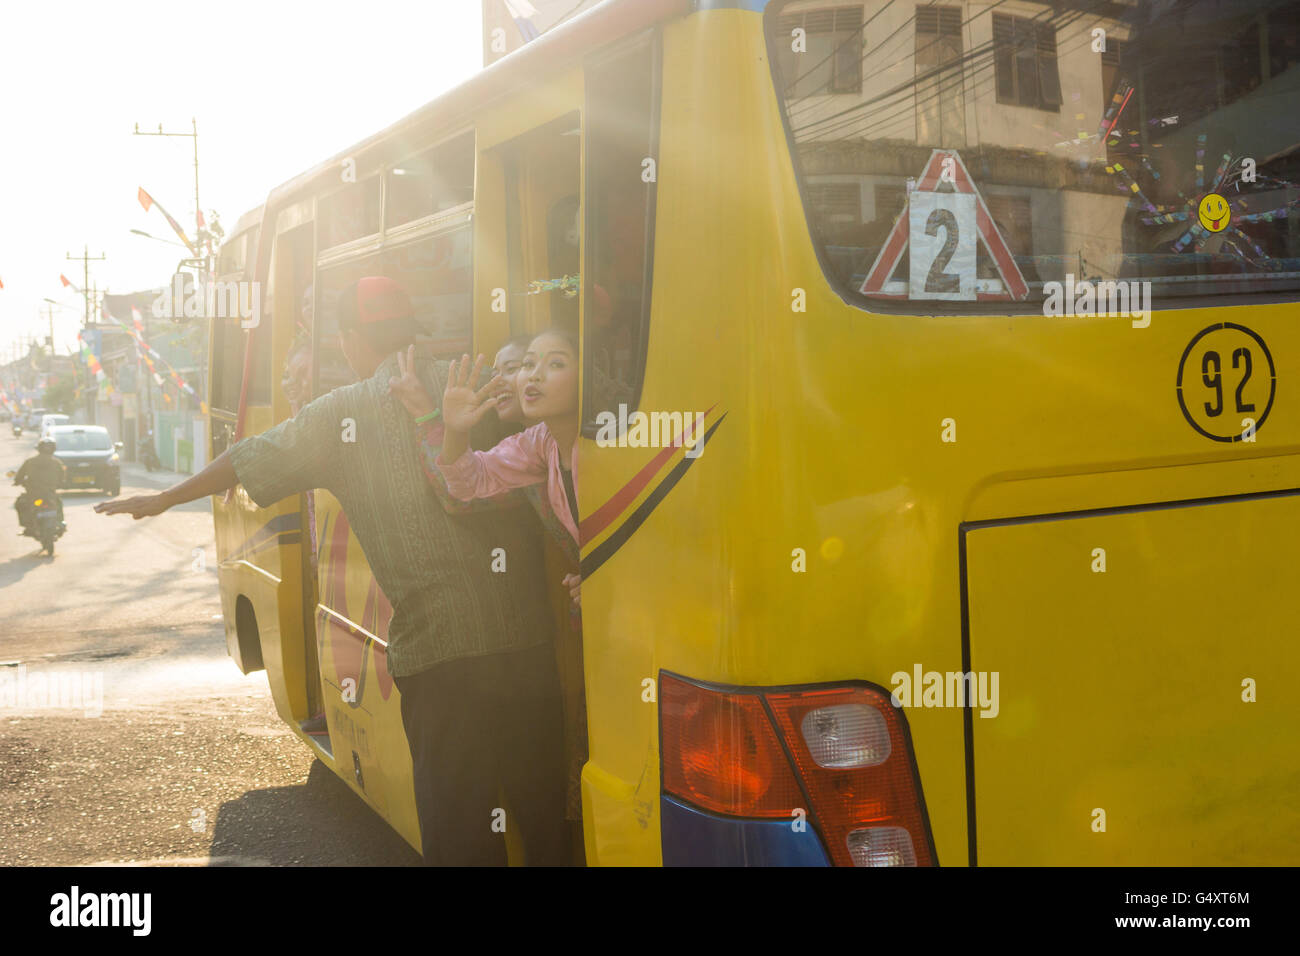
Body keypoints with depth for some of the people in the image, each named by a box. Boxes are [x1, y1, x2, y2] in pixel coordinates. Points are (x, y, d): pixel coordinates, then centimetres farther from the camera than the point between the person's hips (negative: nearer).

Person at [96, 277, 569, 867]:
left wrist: (163, 500, 27)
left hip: (436, 646, -3)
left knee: (457, 822, 8)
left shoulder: (341, 414, 3)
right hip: (525, 637, 3)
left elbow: (247, 461, 13)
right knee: (541, 802, 17)